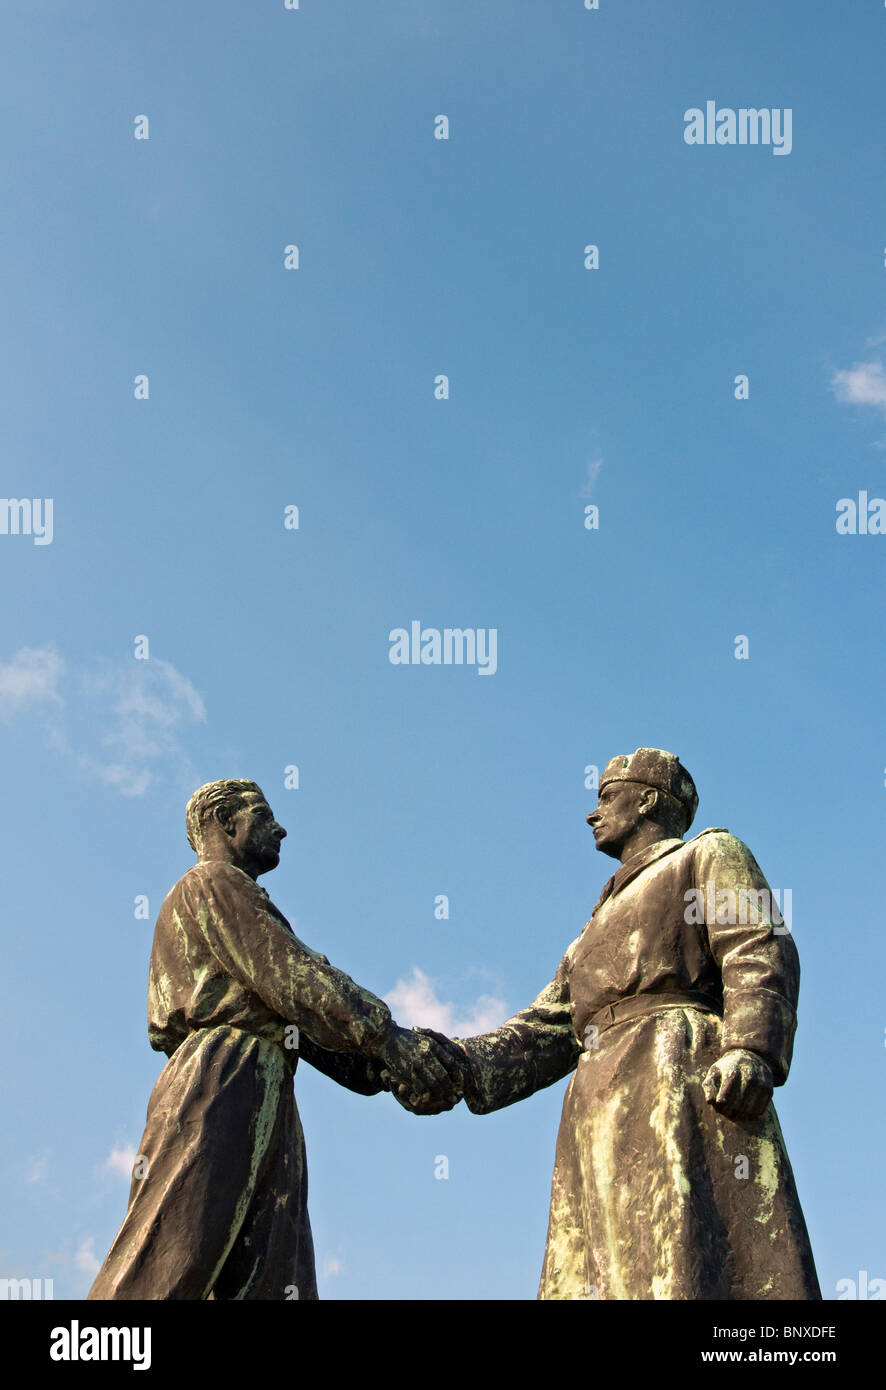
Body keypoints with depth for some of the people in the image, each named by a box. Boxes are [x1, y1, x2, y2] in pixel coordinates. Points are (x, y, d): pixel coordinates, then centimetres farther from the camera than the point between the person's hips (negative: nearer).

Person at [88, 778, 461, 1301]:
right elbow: (295, 979, -9)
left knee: (272, 1281, -2)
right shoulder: (215, 882, 4)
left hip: (262, 1107, 10)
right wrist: (392, 1042, -10)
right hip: (224, 1087, -9)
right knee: (166, 1272, -17)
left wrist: (385, 1070, 12)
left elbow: (293, 1019, 24)